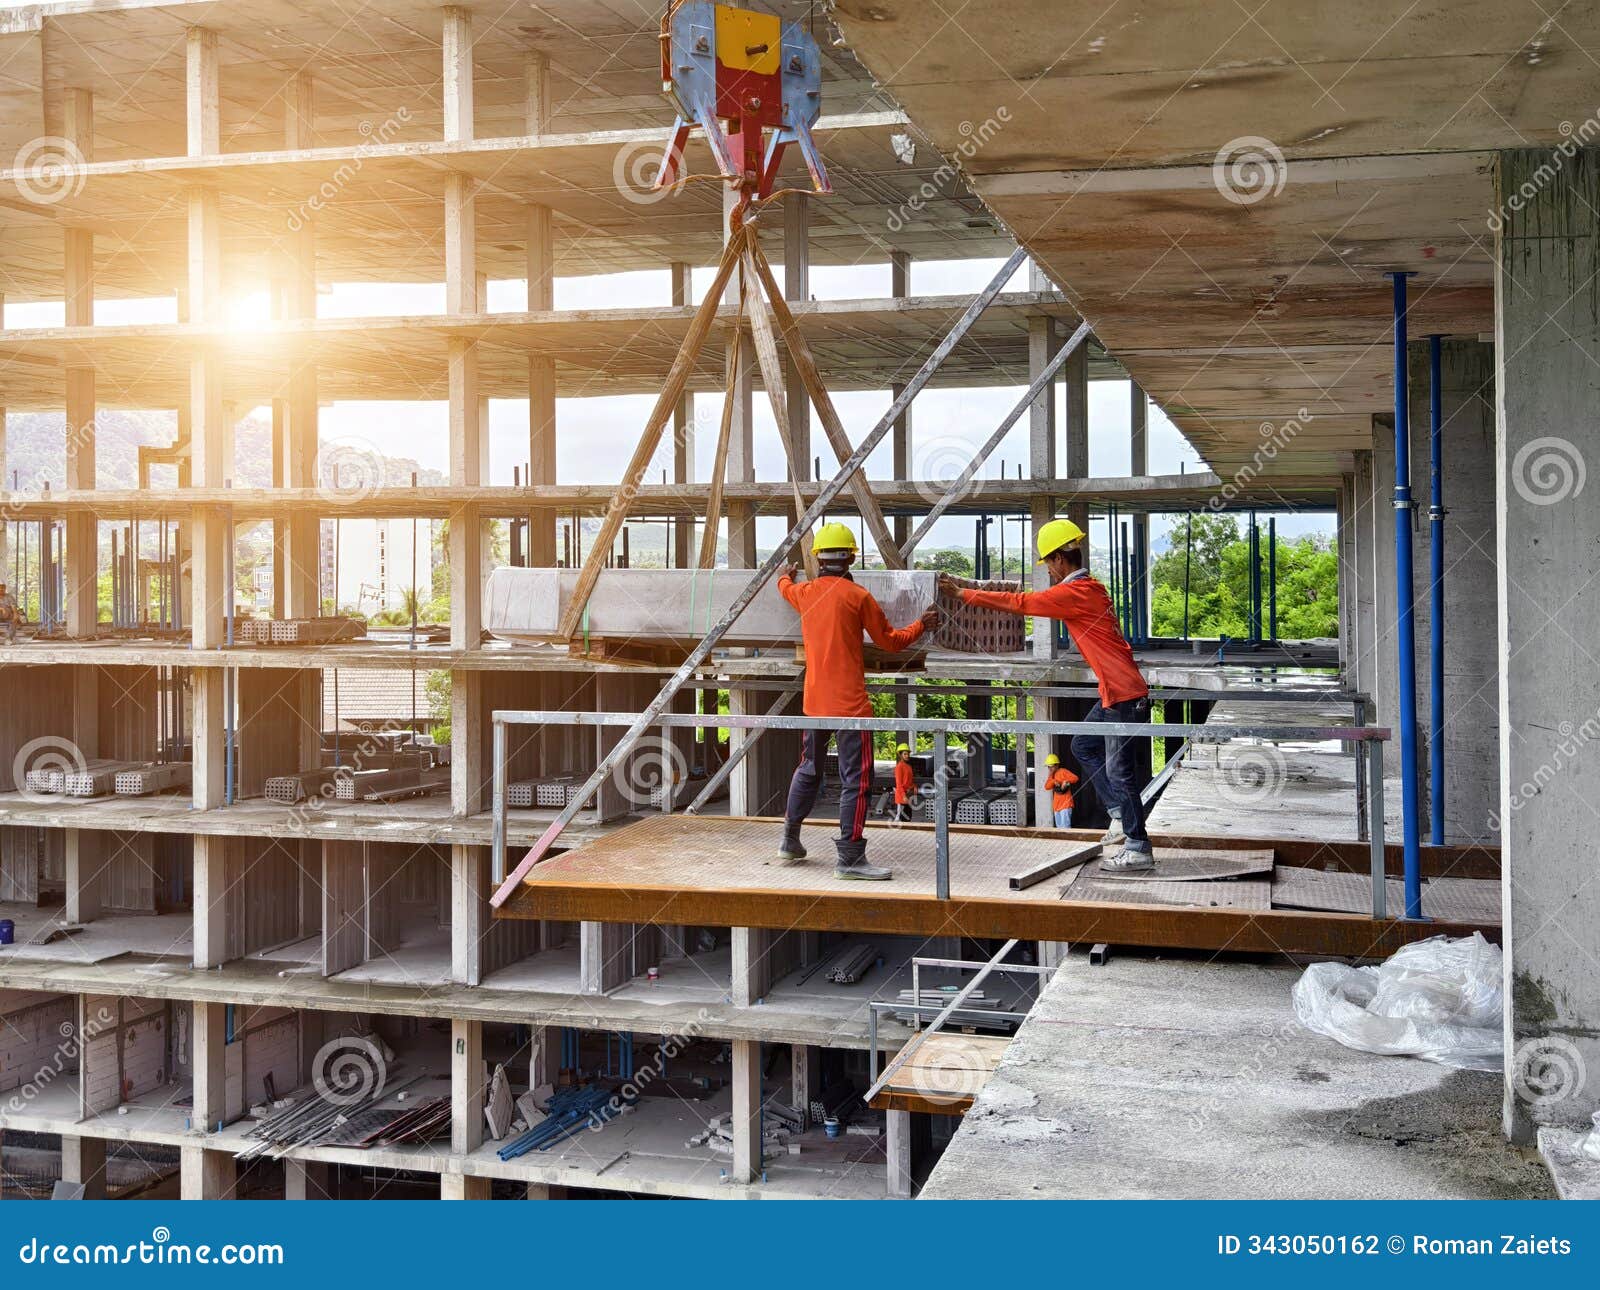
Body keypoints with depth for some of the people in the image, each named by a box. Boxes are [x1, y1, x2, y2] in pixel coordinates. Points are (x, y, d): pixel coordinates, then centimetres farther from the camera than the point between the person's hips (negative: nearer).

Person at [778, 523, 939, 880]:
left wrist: (787, 576, 54)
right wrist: (921, 624, 15)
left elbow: (785, 586, 31)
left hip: (814, 700, 6)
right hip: (849, 702, -6)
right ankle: (849, 857, -6)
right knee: (856, 779, -3)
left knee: (808, 770, 21)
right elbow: (890, 641, -2)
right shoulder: (858, 596, -10)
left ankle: (790, 840, 30)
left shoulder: (804, 593, 5)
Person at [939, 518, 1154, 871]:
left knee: (1118, 769, -4)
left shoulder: (1075, 593, -16)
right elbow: (1033, 603, 28)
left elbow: (1019, 603, -13)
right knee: (1083, 746, 21)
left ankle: (1138, 850, 3)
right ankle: (1121, 816, 21)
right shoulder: (1086, 590, 14)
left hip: (1124, 694, -10)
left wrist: (963, 593, -7)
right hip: (1115, 692, 10)